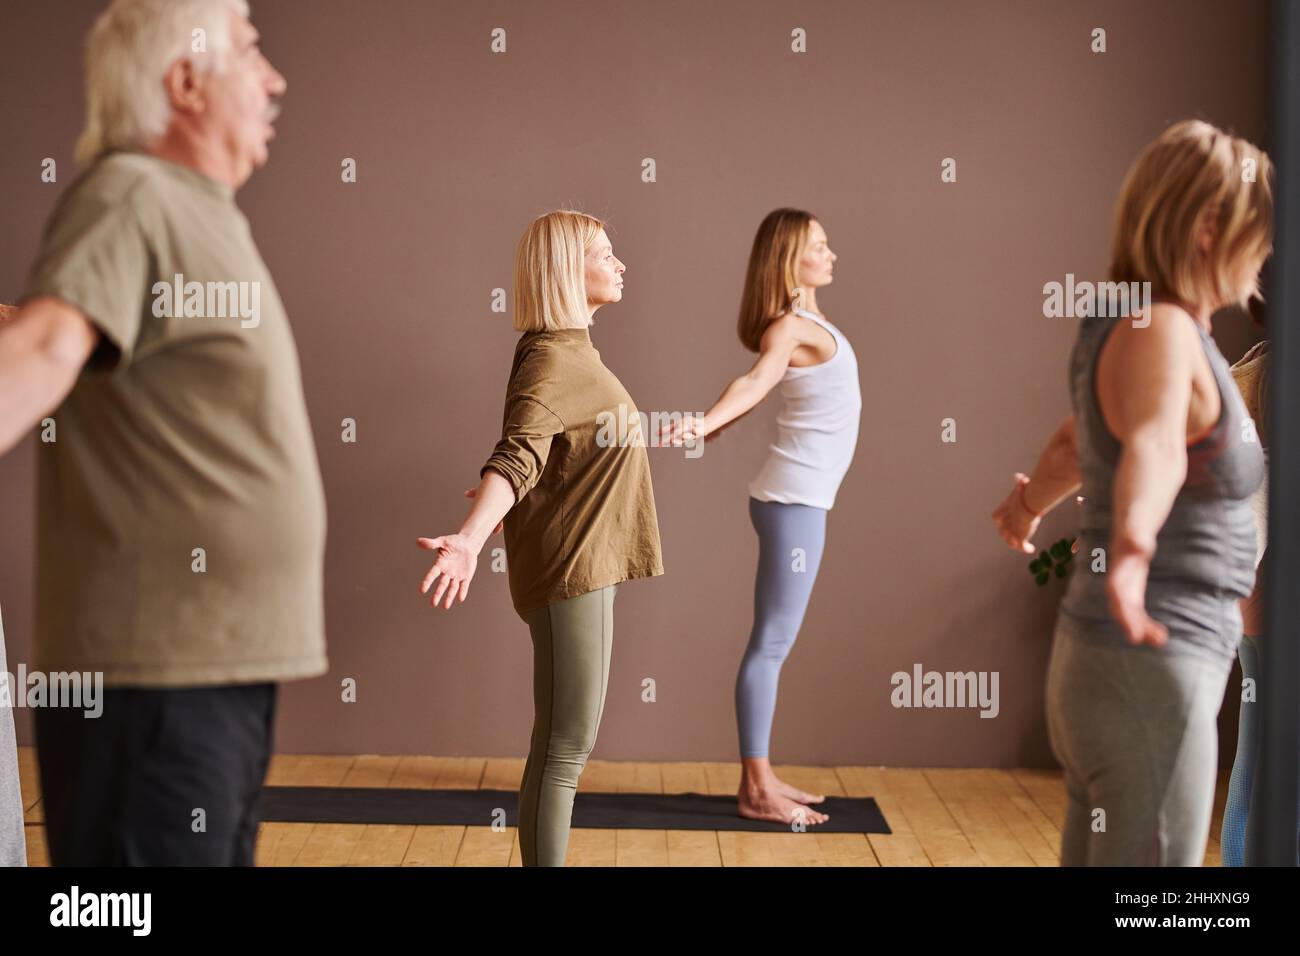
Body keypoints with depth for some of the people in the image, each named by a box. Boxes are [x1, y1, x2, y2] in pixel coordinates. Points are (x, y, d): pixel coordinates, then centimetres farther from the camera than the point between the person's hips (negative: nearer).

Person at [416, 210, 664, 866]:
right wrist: (470, 540, -43)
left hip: (585, 563, 10)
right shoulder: (551, 357, -15)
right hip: (568, 566, -10)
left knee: (569, 740, 14)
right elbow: (519, 457, -28)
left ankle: (546, 856, 22)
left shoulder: (572, 350, 15)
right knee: (566, 744, -8)